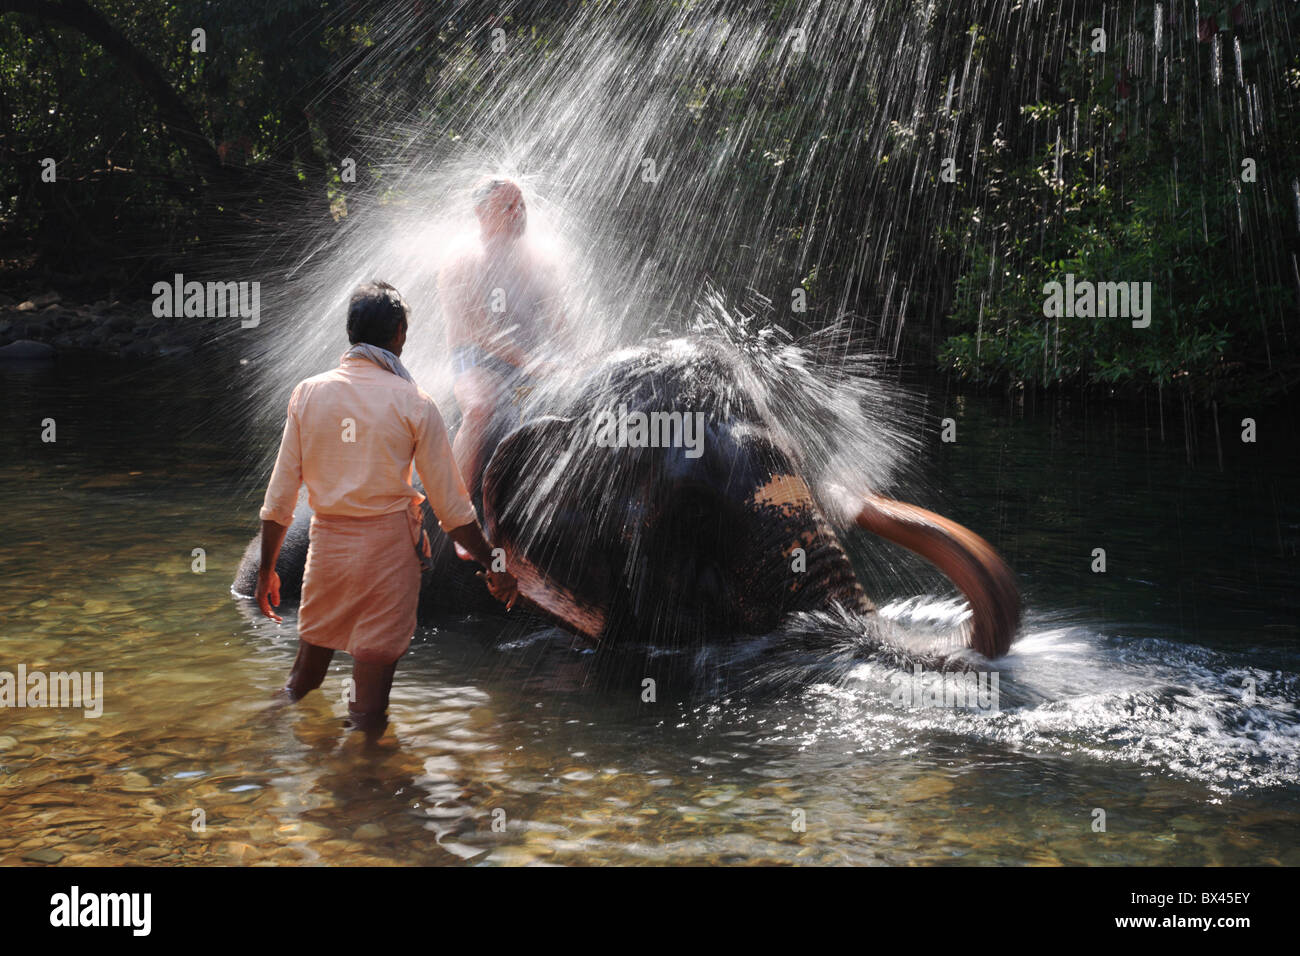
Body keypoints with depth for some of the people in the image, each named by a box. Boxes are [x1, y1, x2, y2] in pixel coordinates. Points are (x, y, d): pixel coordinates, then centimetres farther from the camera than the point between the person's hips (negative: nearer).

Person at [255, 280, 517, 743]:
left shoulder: (308, 393, 0)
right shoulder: (413, 403, -7)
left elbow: (279, 497, 1)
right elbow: (450, 504, -6)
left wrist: (266, 570, 11)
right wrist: (492, 565, 4)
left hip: (327, 541, 3)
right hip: (387, 547, -3)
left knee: (311, 654, 18)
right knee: (375, 665, 6)